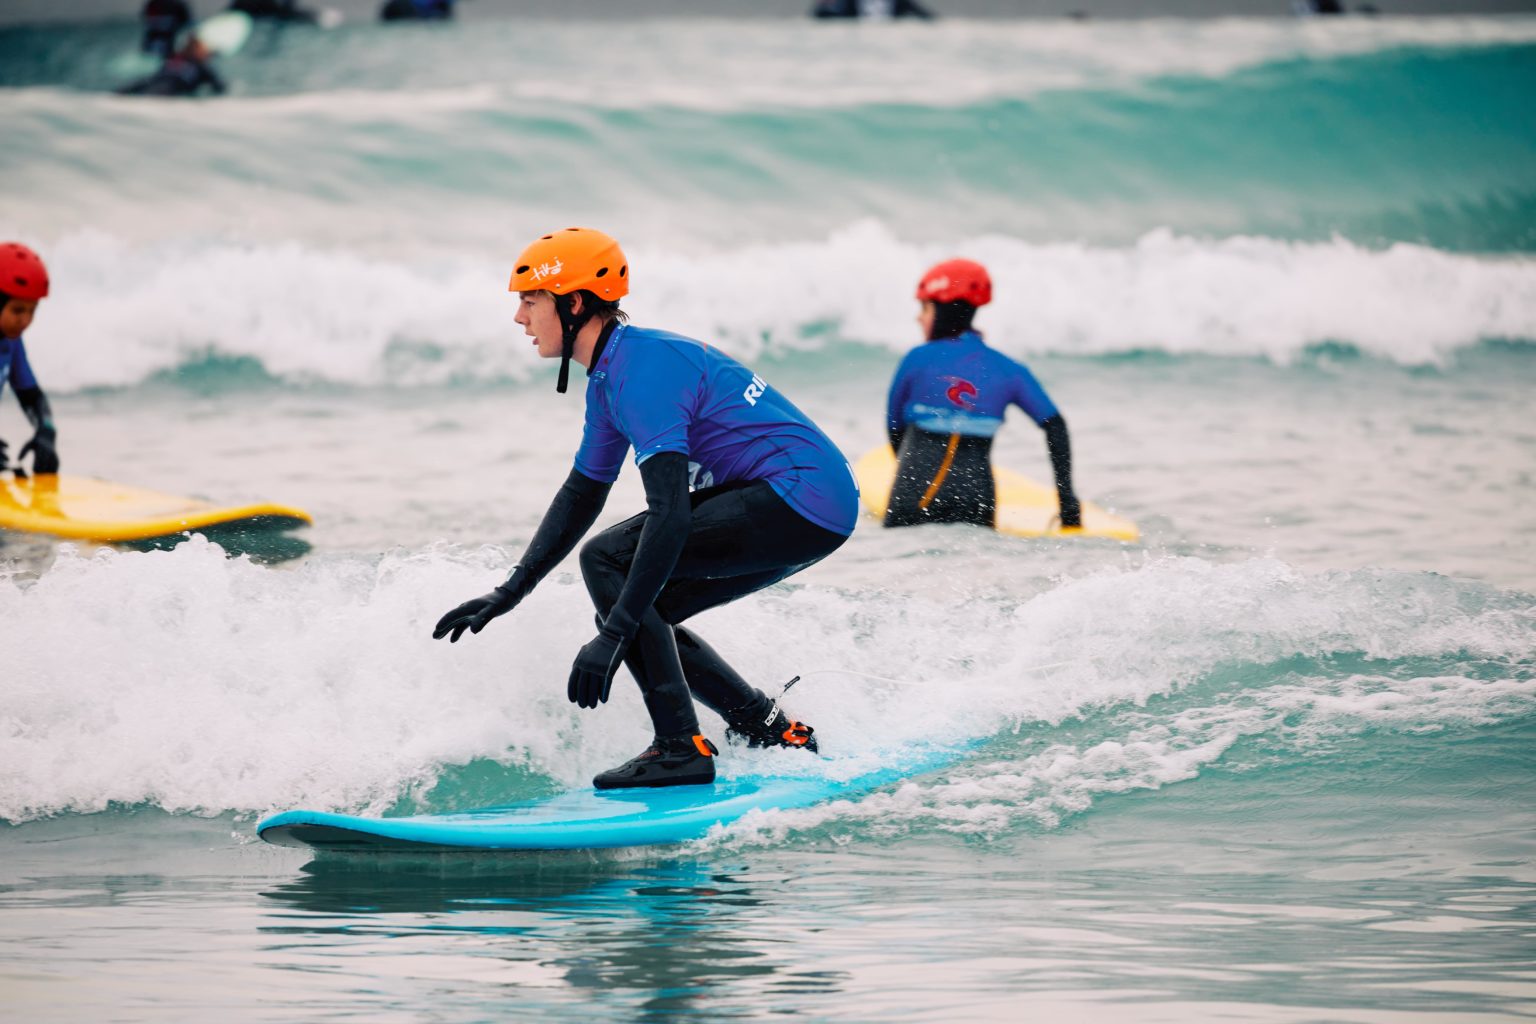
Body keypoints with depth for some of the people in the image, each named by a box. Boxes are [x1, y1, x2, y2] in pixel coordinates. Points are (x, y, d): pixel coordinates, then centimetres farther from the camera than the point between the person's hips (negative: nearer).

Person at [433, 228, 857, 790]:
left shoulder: (643, 367, -19)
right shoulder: (609, 375, 13)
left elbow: (670, 512, -27)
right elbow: (582, 494, 26)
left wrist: (614, 634, -29)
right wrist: (509, 592, 23)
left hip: (803, 495, -10)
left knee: (607, 560, -14)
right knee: (632, 610, 10)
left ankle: (681, 746, -15)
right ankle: (774, 733, 17)